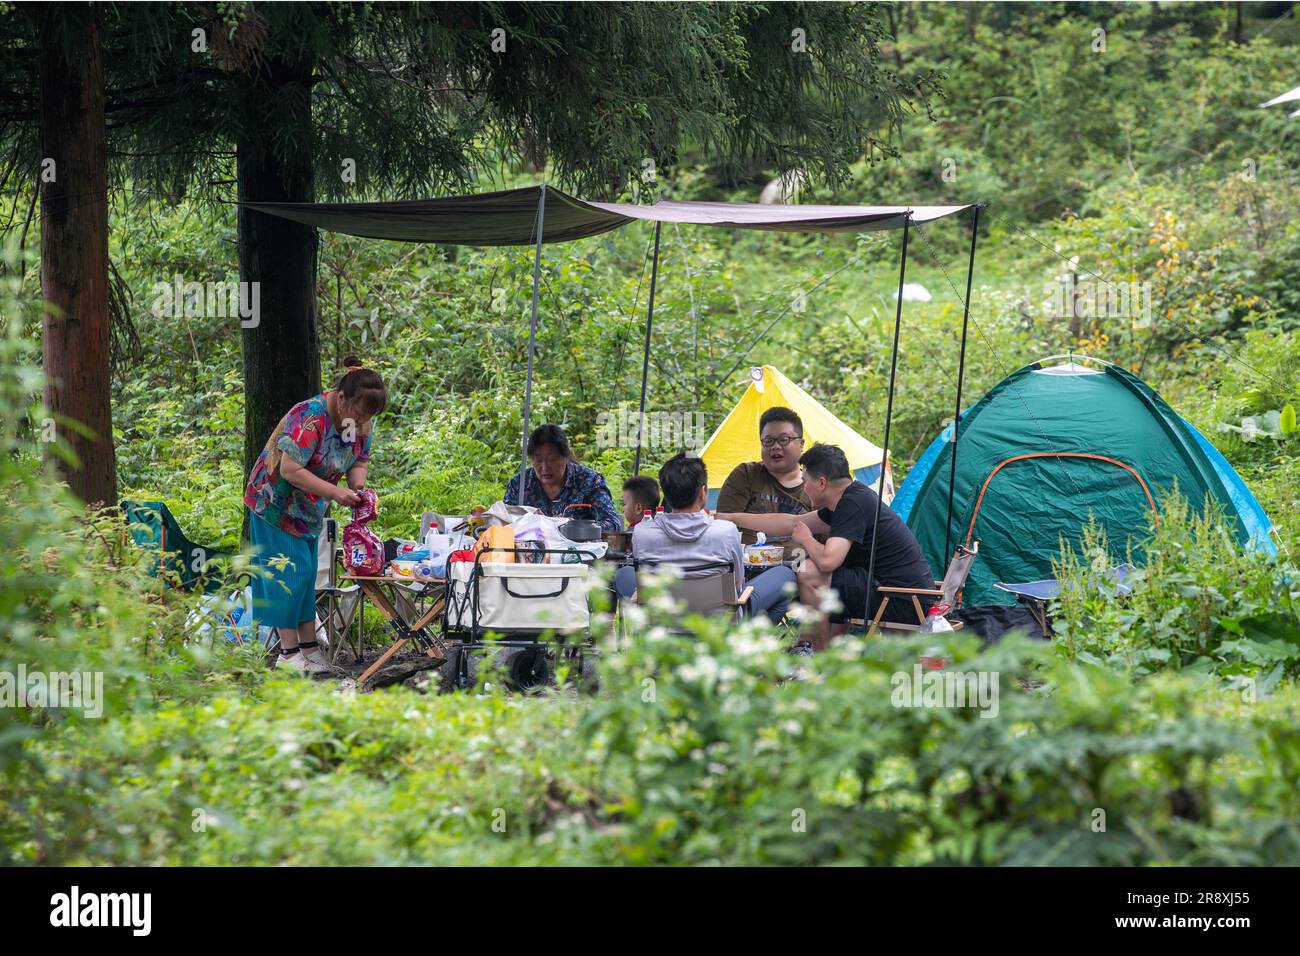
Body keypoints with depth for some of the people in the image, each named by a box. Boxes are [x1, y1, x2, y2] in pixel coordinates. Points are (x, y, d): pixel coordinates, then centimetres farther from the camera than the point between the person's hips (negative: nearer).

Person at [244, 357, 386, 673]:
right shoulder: (310, 418, -31)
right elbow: (290, 470, -33)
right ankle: (289, 652, -7)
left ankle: (308, 648, 10)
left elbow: (360, 461, 6)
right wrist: (335, 492, -34)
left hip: (309, 509, 8)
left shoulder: (361, 422, -6)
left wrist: (359, 488, -16)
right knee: (289, 573, -10)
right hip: (276, 502, -8)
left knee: (307, 574, 8)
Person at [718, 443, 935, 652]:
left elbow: (827, 561, -27)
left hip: (905, 605, -10)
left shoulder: (853, 504, -17)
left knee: (810, 573, -13)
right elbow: (792, 523, 24)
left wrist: (806, 539, -4)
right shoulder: (853, 498, 13)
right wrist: (730, 518, 28)